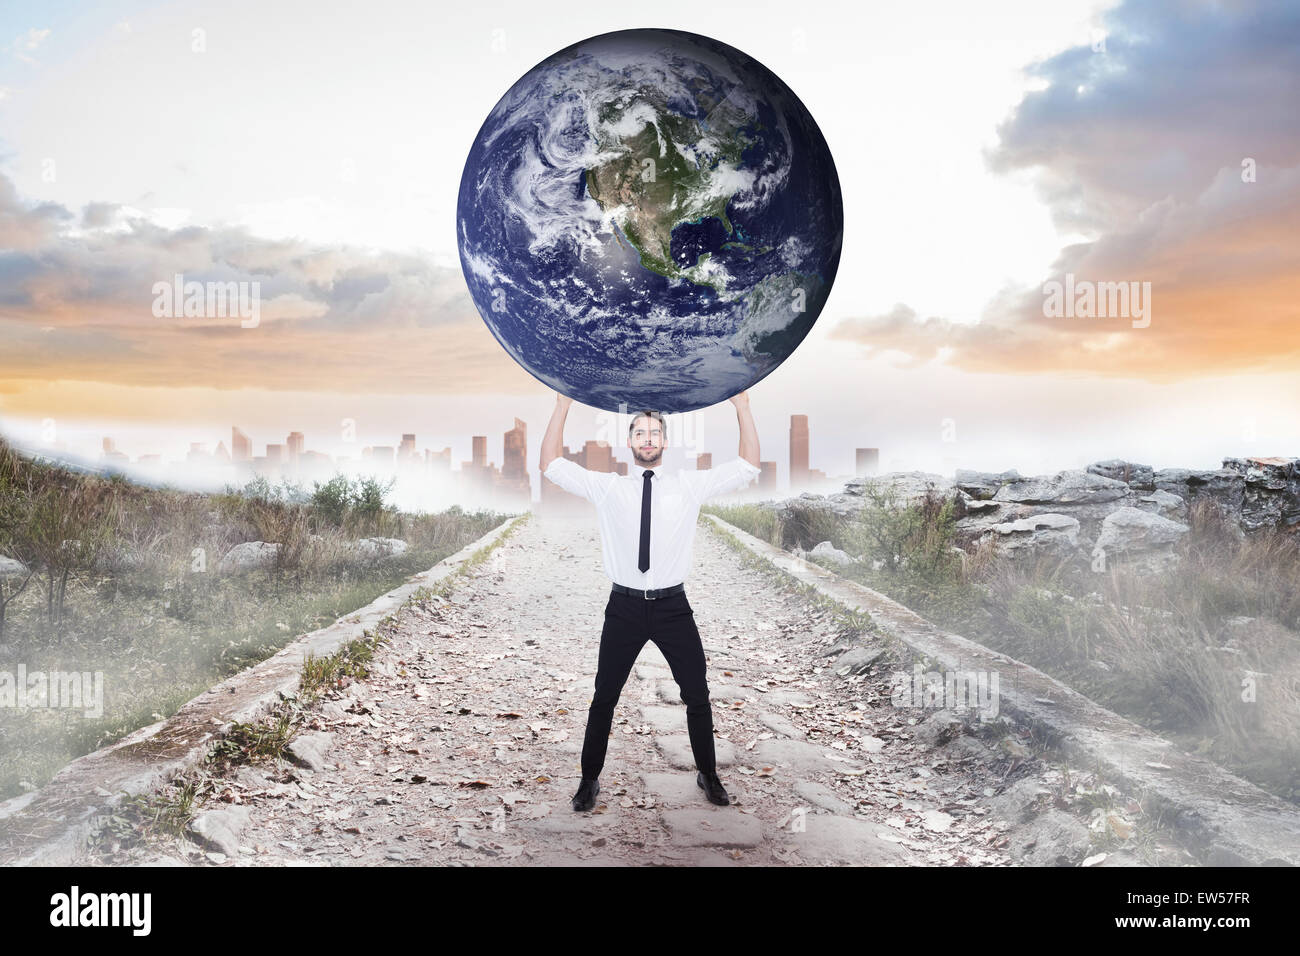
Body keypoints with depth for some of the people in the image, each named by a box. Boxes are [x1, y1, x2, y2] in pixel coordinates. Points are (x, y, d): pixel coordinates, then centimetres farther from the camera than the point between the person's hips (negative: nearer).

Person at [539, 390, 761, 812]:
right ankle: (589, 780, 20)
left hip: (673, 607, 1)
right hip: (624, 607, 0)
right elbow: (550, 465, 3)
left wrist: (742, 406, -6)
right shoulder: (607, 487, 3)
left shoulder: (689, 485, 3)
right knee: (604, 699, 5)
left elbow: (748, 466, 2)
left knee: (697, 697, 9)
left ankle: (708, 775, 28)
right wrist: (562, 407, -5)